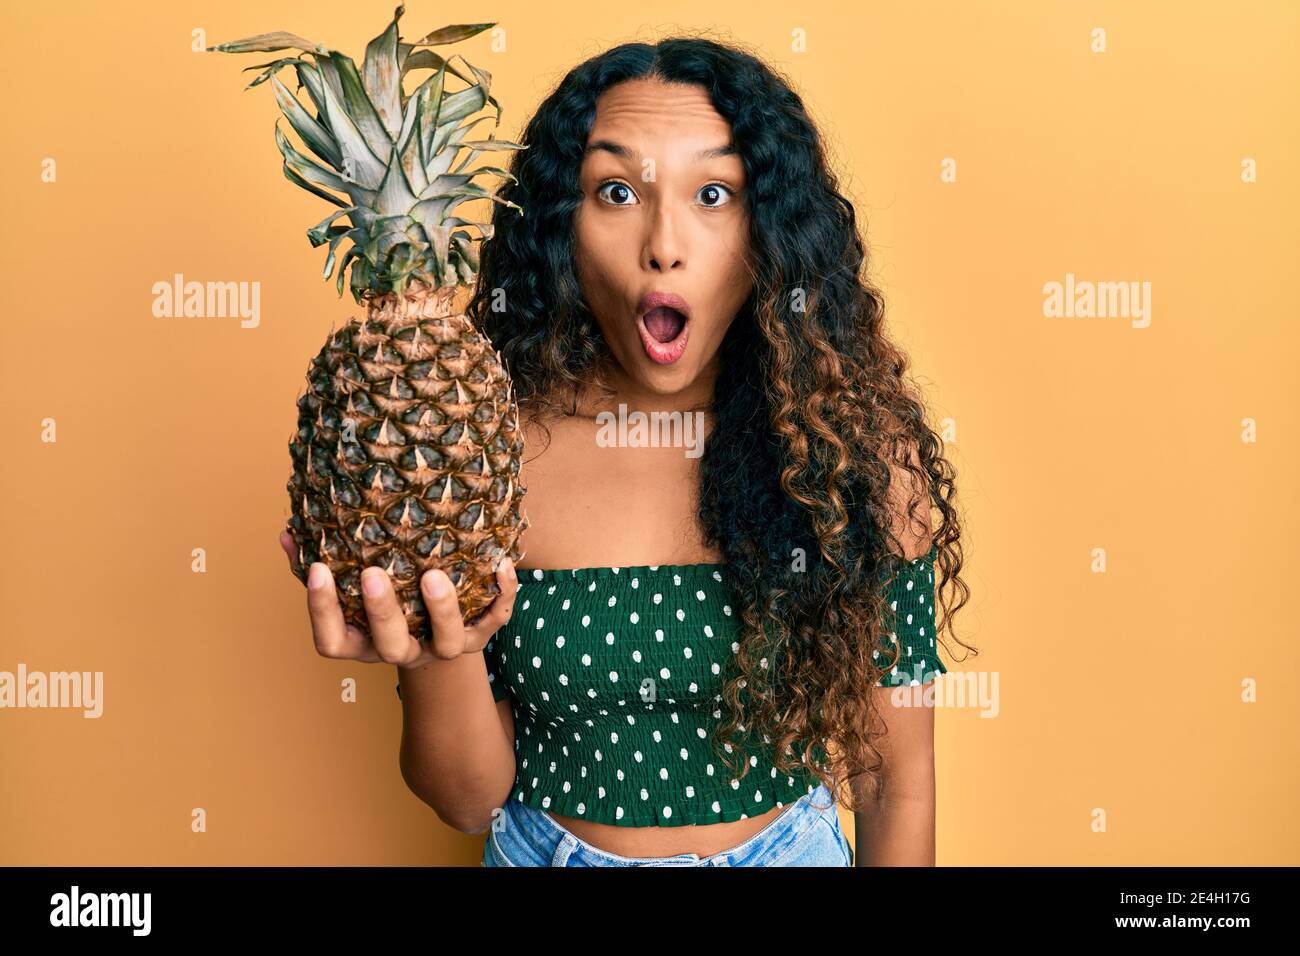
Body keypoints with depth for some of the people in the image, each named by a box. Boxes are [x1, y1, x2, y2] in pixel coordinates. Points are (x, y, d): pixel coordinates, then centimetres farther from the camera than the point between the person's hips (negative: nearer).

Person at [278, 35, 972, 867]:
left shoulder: (866, 461, -17)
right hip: (544, 848, 1)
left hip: (792, 847, 0)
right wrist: (439, 663, -29)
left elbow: (898, 781, -7)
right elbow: (471, 801, -12)